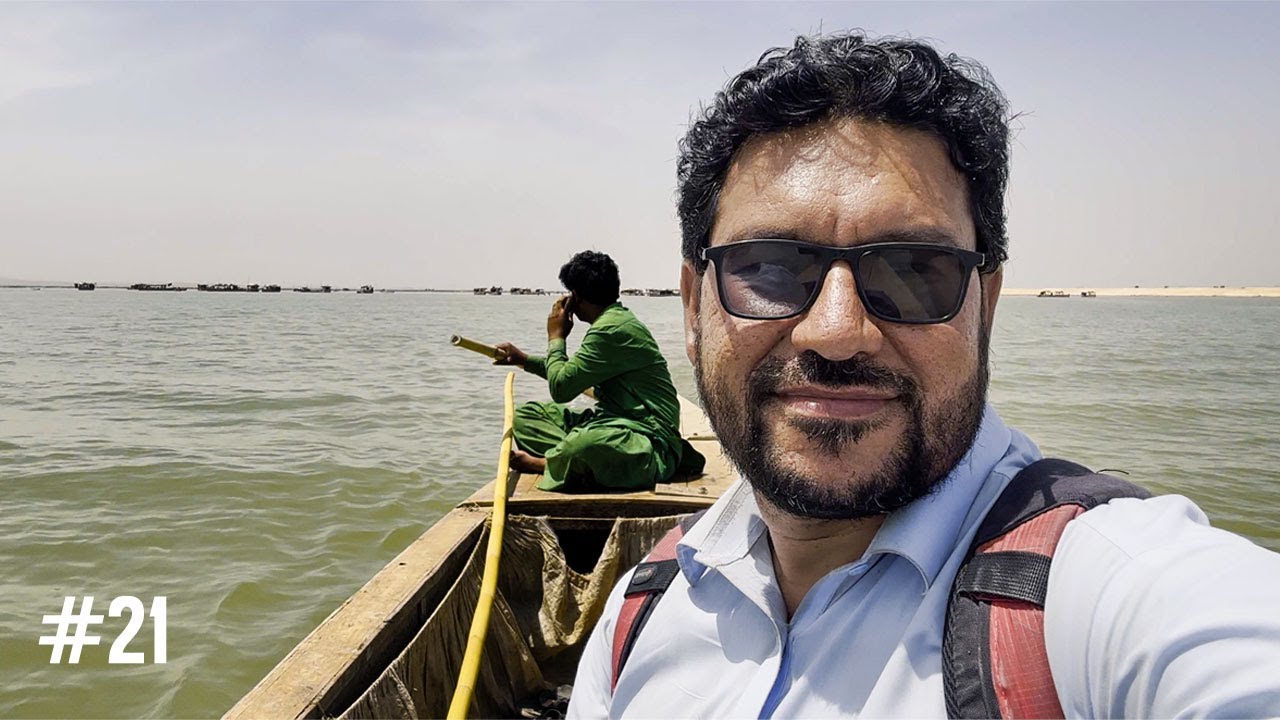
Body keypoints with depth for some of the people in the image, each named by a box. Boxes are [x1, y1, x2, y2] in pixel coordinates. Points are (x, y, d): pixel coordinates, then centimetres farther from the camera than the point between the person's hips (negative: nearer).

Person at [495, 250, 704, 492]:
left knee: (582, 444, -42)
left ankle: (541, 463, -9)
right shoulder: (616, 319, 17)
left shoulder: (611, 329, -17)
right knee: (527, 415, 10)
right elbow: (572, 373, 34)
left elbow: (560, 386, -15)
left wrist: (556, 338, 2)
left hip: (647, 440, -11)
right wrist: (524, 359, 42)